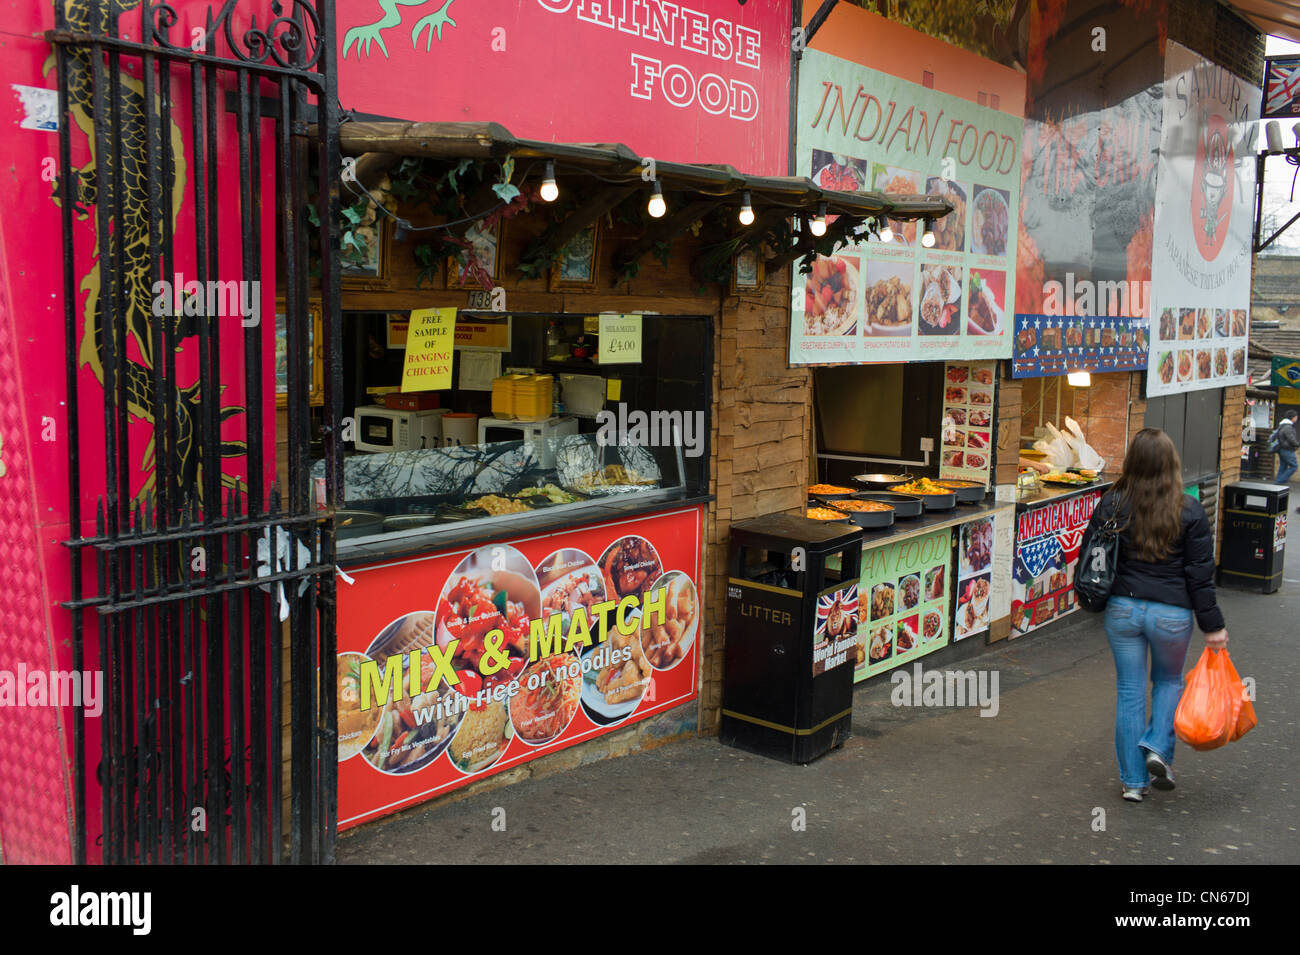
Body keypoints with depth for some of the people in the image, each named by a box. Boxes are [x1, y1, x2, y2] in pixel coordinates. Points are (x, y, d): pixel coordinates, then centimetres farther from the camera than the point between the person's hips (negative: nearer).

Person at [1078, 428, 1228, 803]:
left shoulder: (1111, 504, -5)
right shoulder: (1189, 511, -9)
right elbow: (1201, 574, -6)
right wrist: (1212, 625, 1)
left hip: (1122, 609, 1)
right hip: (1172, 614, -1)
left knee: (1130, 691, 11)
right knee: (1169, 680, 24)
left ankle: (1133, 780, 16)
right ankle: (1159, 749, 6)